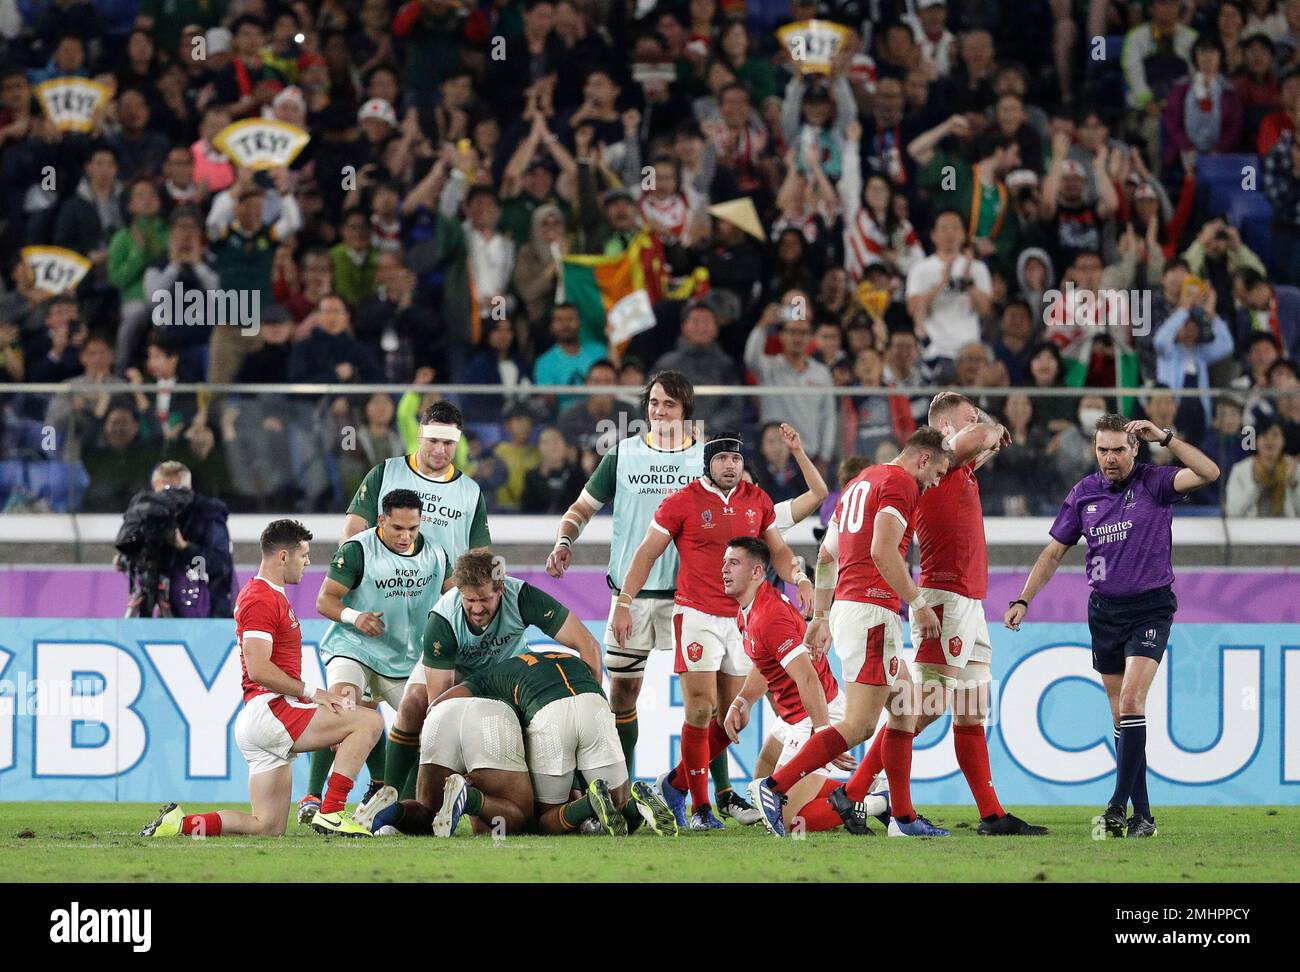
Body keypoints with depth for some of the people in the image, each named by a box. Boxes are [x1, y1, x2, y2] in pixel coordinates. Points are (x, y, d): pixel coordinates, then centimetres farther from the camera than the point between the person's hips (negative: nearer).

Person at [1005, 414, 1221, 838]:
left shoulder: (1154, 483, -5)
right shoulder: (1084, 493, 7)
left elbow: (1208, 473, -22)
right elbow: (1054, 551, 14)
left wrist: (1165, 438, -27)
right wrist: (1023, 600, 6)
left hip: (1150, 608, -5)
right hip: (1104, 609, 5)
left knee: (1131, 700, -19)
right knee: (1121, 713, 4)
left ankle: (1119, 803, -21)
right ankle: (1142, 815, 7)